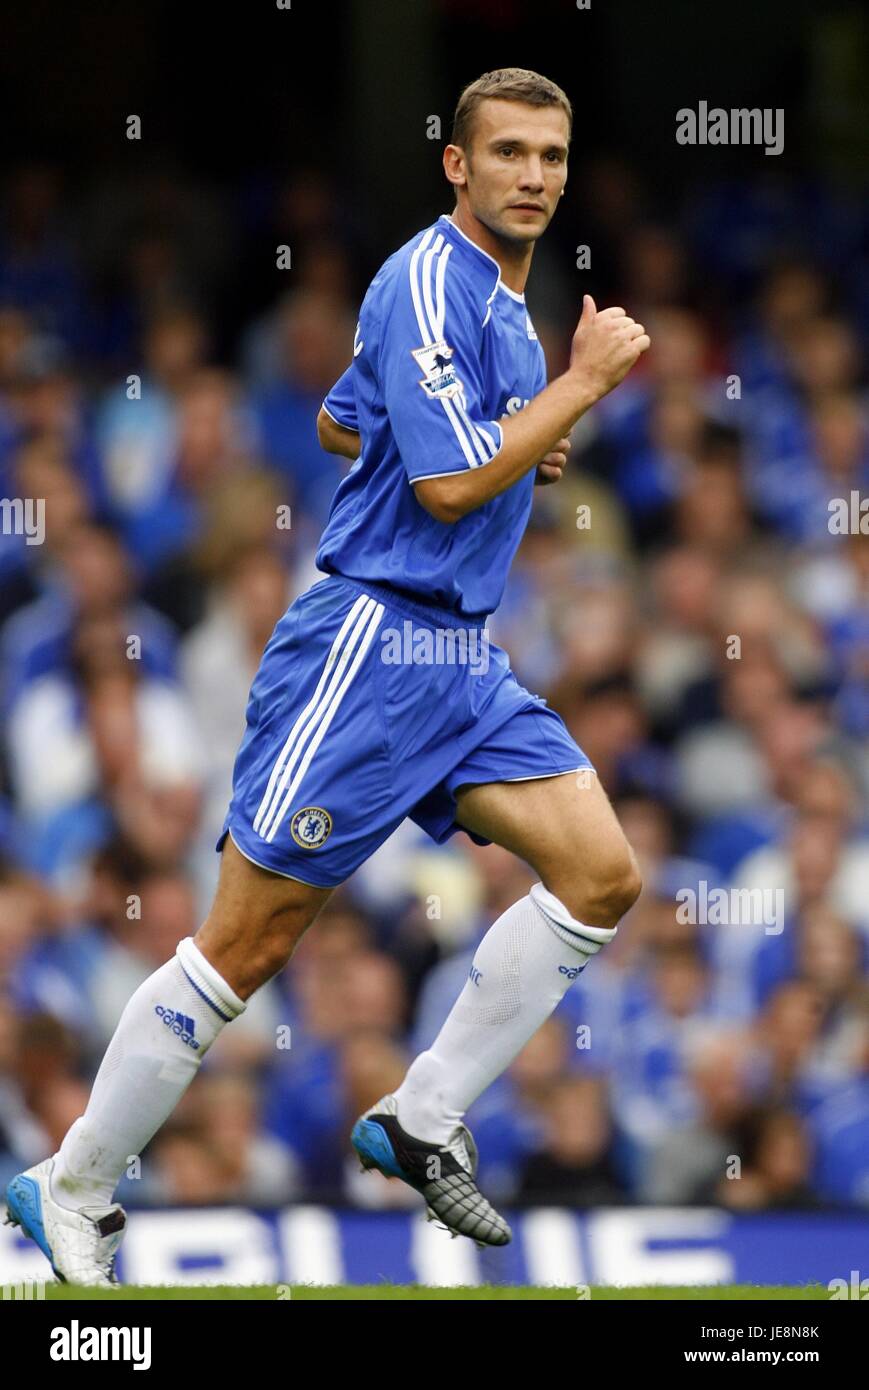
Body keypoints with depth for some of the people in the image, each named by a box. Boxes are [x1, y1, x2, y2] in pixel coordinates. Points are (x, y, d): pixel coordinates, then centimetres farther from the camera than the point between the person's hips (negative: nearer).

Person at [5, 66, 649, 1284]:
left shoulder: (500, 301, 15)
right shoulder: (430, 282, -14)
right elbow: (447, 485, -22)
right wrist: (585, 382, -16)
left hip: (459, 656, 9)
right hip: (371, 645, -9)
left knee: (602, 877, -3)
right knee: (249, 943, -6)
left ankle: (422, 1123, 6)